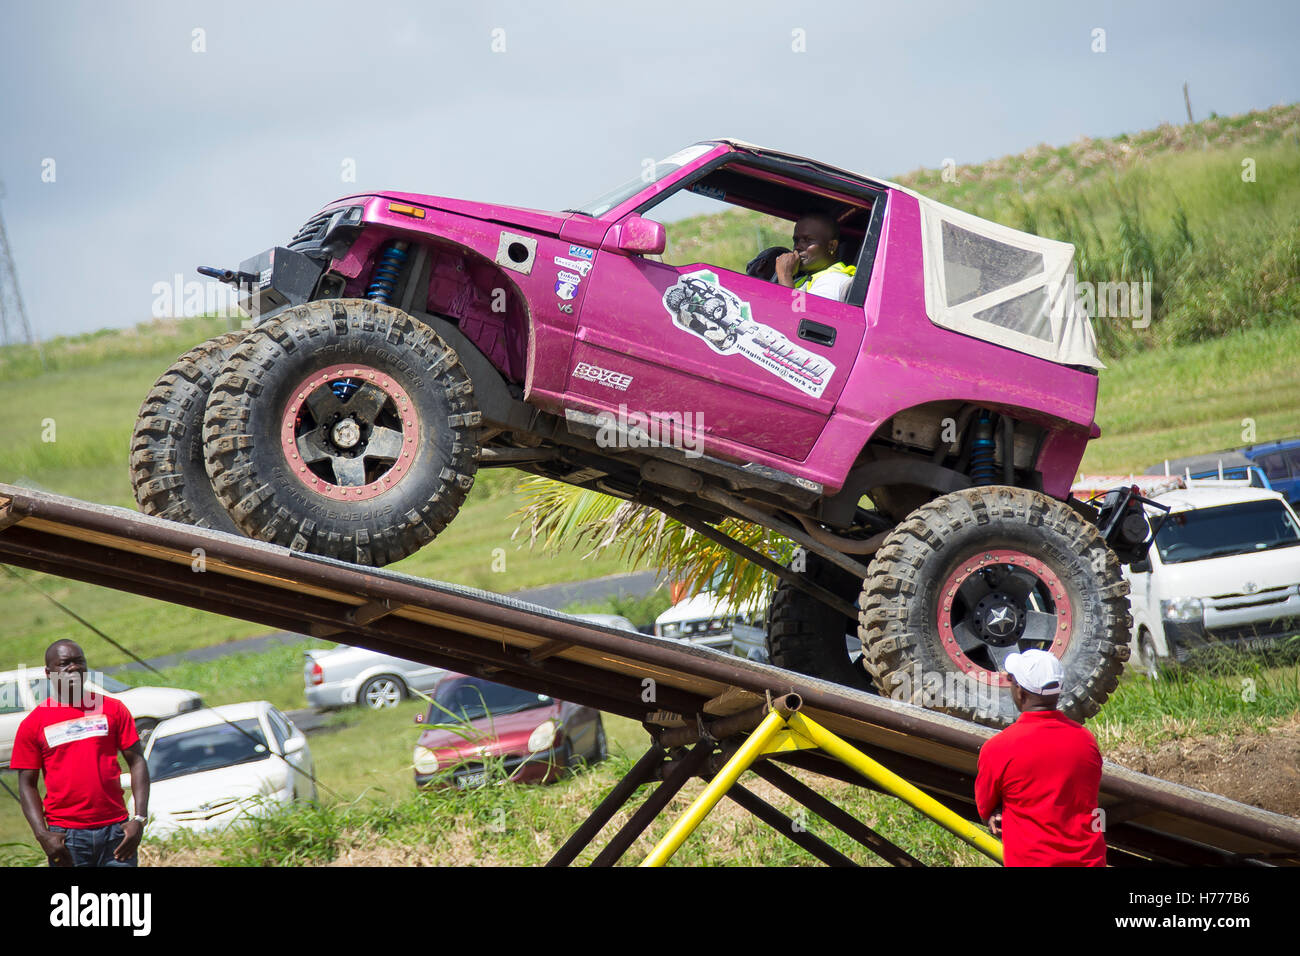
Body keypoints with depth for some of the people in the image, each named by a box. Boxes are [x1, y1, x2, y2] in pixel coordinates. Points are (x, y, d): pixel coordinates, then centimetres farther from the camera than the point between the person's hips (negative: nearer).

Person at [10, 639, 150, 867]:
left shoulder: (113, 709, 9)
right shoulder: (33, 723, 5)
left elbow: (137, 762, 8)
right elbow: (27, 784, 5)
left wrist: (139, 819, -3)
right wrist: (42, 835, -9)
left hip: (115, 830, 1)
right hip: (65, 835, -1)